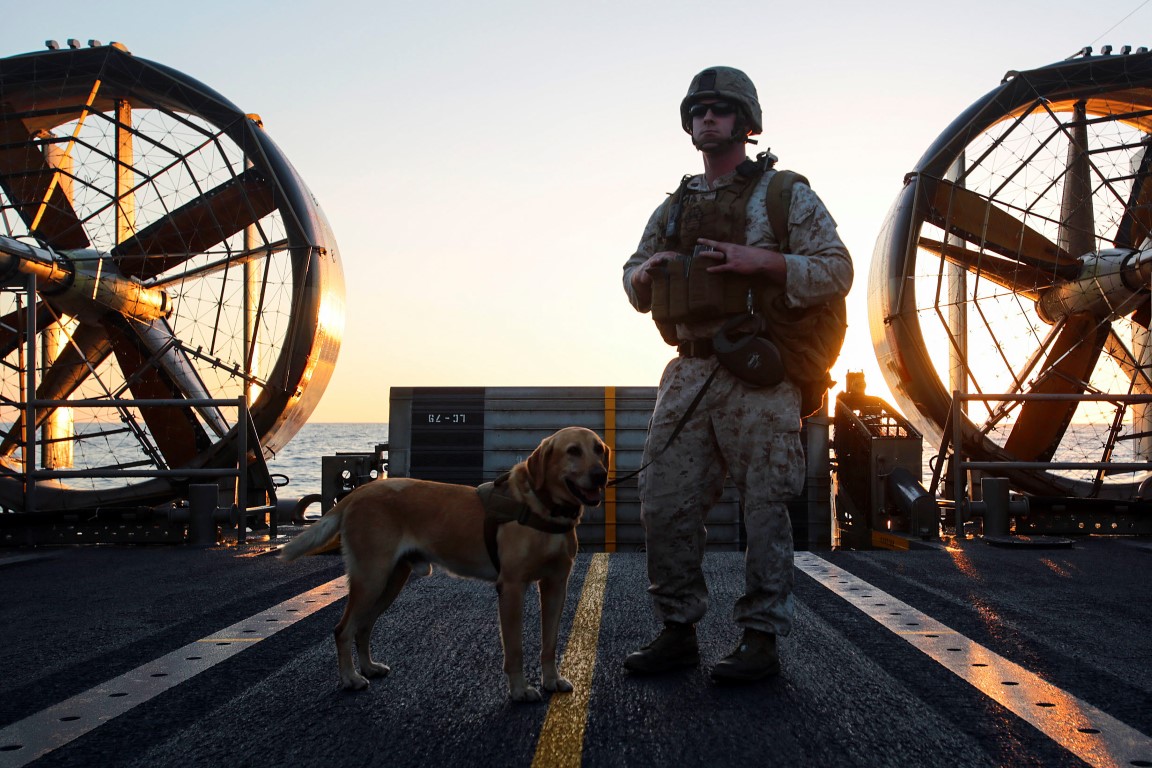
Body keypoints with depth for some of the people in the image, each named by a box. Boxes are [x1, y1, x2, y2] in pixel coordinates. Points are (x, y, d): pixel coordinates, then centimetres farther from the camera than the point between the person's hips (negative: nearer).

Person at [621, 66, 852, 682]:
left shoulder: (785, 193, 4)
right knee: (664, 501, 1)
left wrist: (759, 262, -16)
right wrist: (651, 270, 0)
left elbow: (837, 270, -3)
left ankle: (761, 639, 9)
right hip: (689, 372, 5)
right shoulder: (674, 207, 19)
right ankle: (678, 632, 15)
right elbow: (633, 284, 24)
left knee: (764, 506, -2)